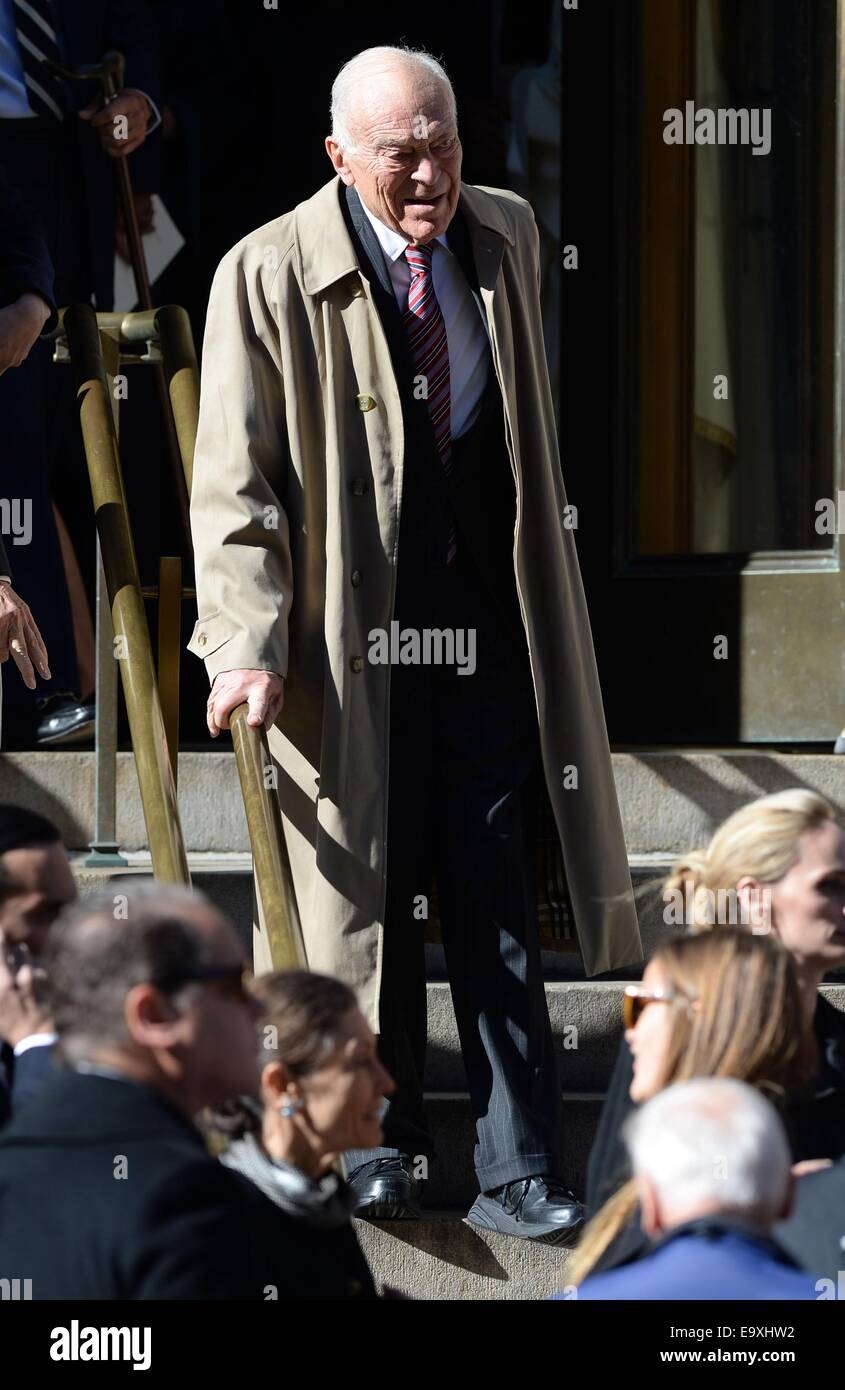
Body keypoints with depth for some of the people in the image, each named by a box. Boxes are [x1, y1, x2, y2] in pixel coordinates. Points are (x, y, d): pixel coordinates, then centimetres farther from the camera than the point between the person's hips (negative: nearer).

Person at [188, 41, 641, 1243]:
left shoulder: (506, 238, 7)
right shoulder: (270, 277, -9)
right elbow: (235, 488, -9)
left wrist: (533, 596, 23)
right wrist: (246, 646, -21)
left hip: (482, 645, 3)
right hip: (346, 647, -3)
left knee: (495, 912, 0)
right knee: (366, 905, 8)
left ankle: (516, 1173, 4)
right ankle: (381, 1141, 26)